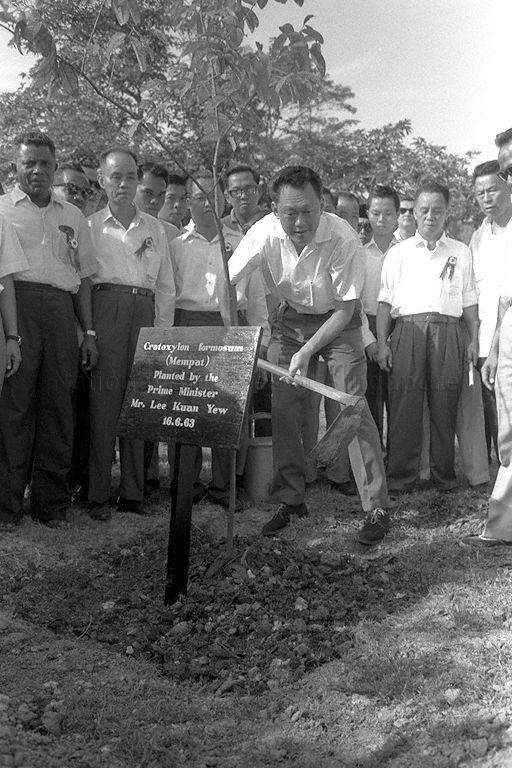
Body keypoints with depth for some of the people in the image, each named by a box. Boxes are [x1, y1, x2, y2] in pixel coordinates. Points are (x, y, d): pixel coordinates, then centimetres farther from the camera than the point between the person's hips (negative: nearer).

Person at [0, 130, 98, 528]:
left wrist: (89, 332, 12)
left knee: (58, 403, 0)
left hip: (61, 310, 3)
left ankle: (51, 502, 8)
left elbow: (84, 277, 20)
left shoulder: (73, 216, 22)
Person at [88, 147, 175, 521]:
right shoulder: (91, 226, 11)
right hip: (106, 306, -3)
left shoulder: (155, 228, 19)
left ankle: (133, 492, 8)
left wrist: (163, 331, 8)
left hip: (145, 311, 3)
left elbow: (166, 285, 18)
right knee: (105, 396, -8)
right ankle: (99, 494, -2)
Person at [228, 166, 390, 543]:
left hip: (337, 321, -3)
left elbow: (346, 309, -21)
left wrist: (308, 352, -29)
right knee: (284, 409, -1)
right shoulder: (265, 233, -22)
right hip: (290, 319, 3)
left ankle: (378, 508, -3)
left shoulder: (343, 239, -29)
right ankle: (290, 501, 14)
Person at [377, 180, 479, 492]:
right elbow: (385, 300, 9)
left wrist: (474, 339, 7)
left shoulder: (461, 252, 18)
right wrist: (382, 342, 0)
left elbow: (470, 301, 16)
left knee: (445, 405, 0)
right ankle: (402, 476, 4)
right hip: (408, 329, -1)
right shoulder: (398, 252, 14)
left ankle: (445, 474, 11)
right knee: (404, 404, -4)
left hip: (448, 330, 1)